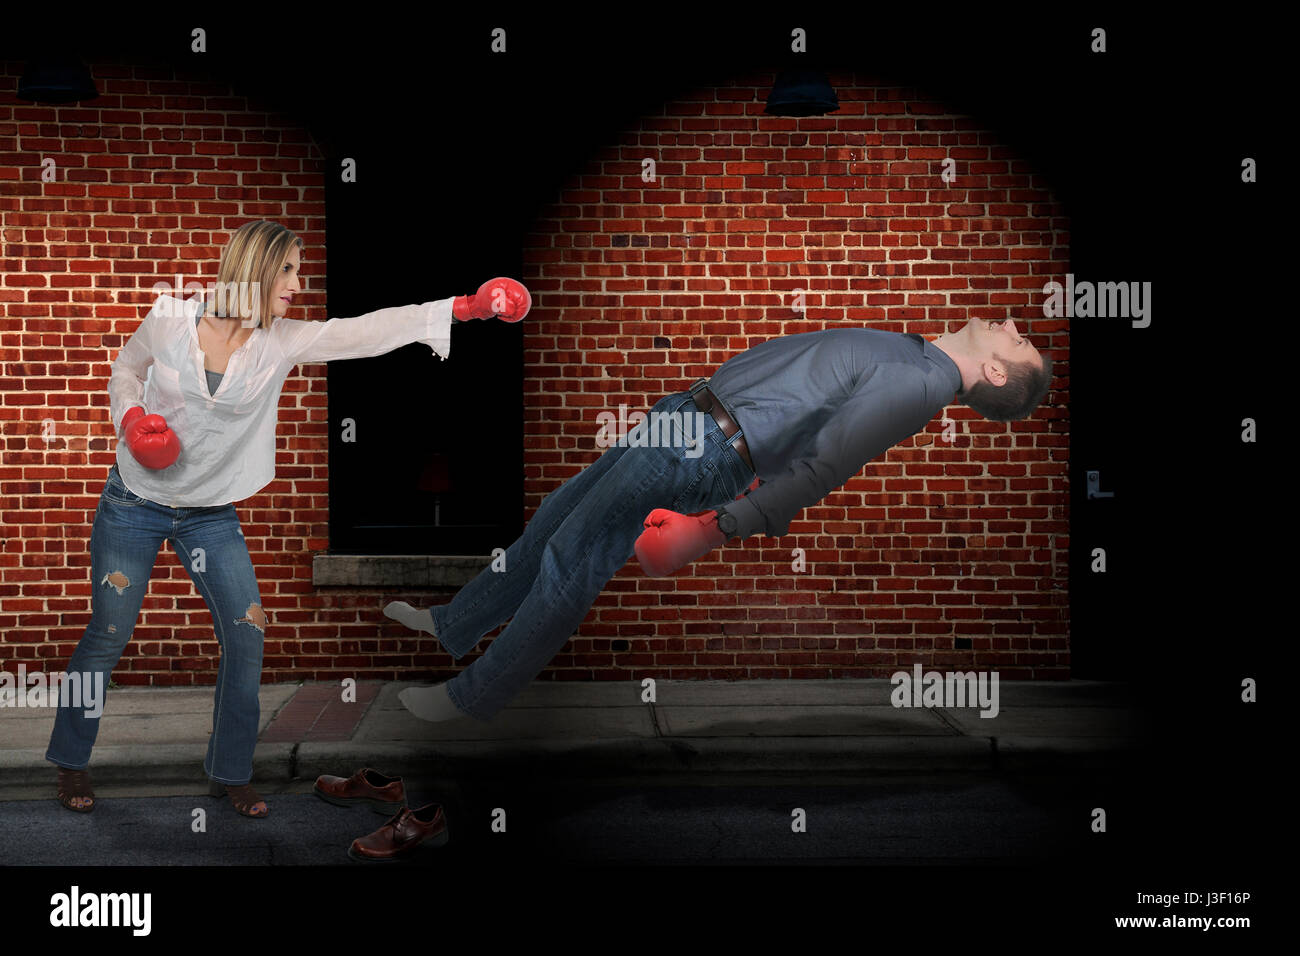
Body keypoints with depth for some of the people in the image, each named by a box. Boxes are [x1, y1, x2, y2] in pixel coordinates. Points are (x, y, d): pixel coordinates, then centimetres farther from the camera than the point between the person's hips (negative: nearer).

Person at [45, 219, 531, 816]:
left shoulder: (281, 343, -9)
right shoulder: (171, 319, -13)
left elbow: (367, 330, -19)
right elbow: (126, 369, 6)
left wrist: (463, 307, -29)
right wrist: (132, 416, -15)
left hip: (211, 514, 3)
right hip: (135, 503, -2)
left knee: (246, 633, -3)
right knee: (109, 633, 3)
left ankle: (230, 773, 15)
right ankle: (70, 762, 25)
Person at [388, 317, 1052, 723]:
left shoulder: (921, 382, -18)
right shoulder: (910, 352, 10)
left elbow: (822, 468, -21)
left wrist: (727, 524, -18)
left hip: (704, 450, -9)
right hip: (692, 412, 9)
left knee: (568, 565, -3)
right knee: (554, 519, 17)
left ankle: (475, 696, 14)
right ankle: (455, 624, 34)